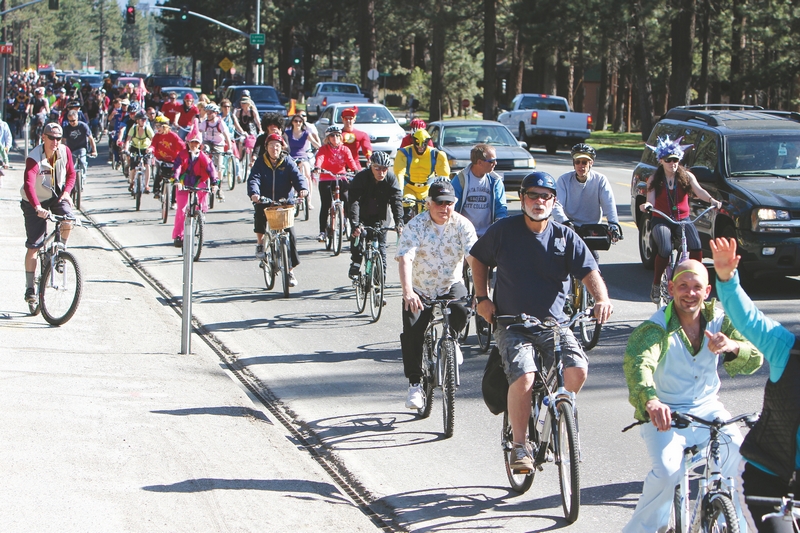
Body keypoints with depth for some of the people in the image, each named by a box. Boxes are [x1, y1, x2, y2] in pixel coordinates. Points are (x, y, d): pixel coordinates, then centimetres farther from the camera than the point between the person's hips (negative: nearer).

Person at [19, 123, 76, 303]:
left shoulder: (65, 152, -13)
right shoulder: (34, 159, -28)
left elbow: (71, 174, 2)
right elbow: (29, 184, -41)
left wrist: (66, 191, -17)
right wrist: (37, 207, -56)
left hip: (57, 196, 3)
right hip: (36, 202, -3)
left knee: (67, 222, -28)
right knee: (33, 246, -4)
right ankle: (30, 287, 5)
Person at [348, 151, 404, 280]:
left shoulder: (391, 178, -19)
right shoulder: (361, 177, -26)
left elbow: (397, 201, -23)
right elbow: (354, 201, -33)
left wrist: (399, 222, -37)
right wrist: (355, 224, -45)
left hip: (380, 217, 1)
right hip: (363, 216, -1)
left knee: (380, 245, -1)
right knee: (357, 237, -14)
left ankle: (381, 274, 9)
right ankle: (355, 266, 5)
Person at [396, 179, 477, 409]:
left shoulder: (462, 225, -11)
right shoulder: (416, 225, -15)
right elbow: (405, 259, -28)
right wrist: (407, 292, -44)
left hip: (451, 285, 0)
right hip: (420, 289, 0)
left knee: (461, 310, -31)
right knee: (412, 334, -16)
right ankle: (415, 384, 0)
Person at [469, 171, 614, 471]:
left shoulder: (565, 237, 3)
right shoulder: (503, 231, 1)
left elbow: (589, 272, -7)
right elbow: (478, 259, 17)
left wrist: (602, 299, -27)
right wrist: (482, 297, 6)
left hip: (553, 323, 2)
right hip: (512, 325, -2)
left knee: (577, 369, -23)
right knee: (523, 377, -27)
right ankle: (519, 446, -11)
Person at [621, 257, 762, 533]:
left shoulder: (718, 321, -3)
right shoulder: (656, 328, -17)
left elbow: (754, 359, -11)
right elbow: (638, 363, -37)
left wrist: (731, 346, -36)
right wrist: (650, 401, -58)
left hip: (708, 410, 4)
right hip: (665, 415, -4)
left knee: (742, 461, -16)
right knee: (667, 472, -27)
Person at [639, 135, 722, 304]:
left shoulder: (686, 176, 6)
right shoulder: (654, 180, 5)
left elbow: (698, 191, -11)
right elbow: (651, 200, -6)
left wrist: (711, 200, -32)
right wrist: (647, 205, -31)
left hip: (683, 219, 1)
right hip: (661, 221, -1)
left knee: (696, 245, -28)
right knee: (665, 250, -29)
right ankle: (656, 285, -11)